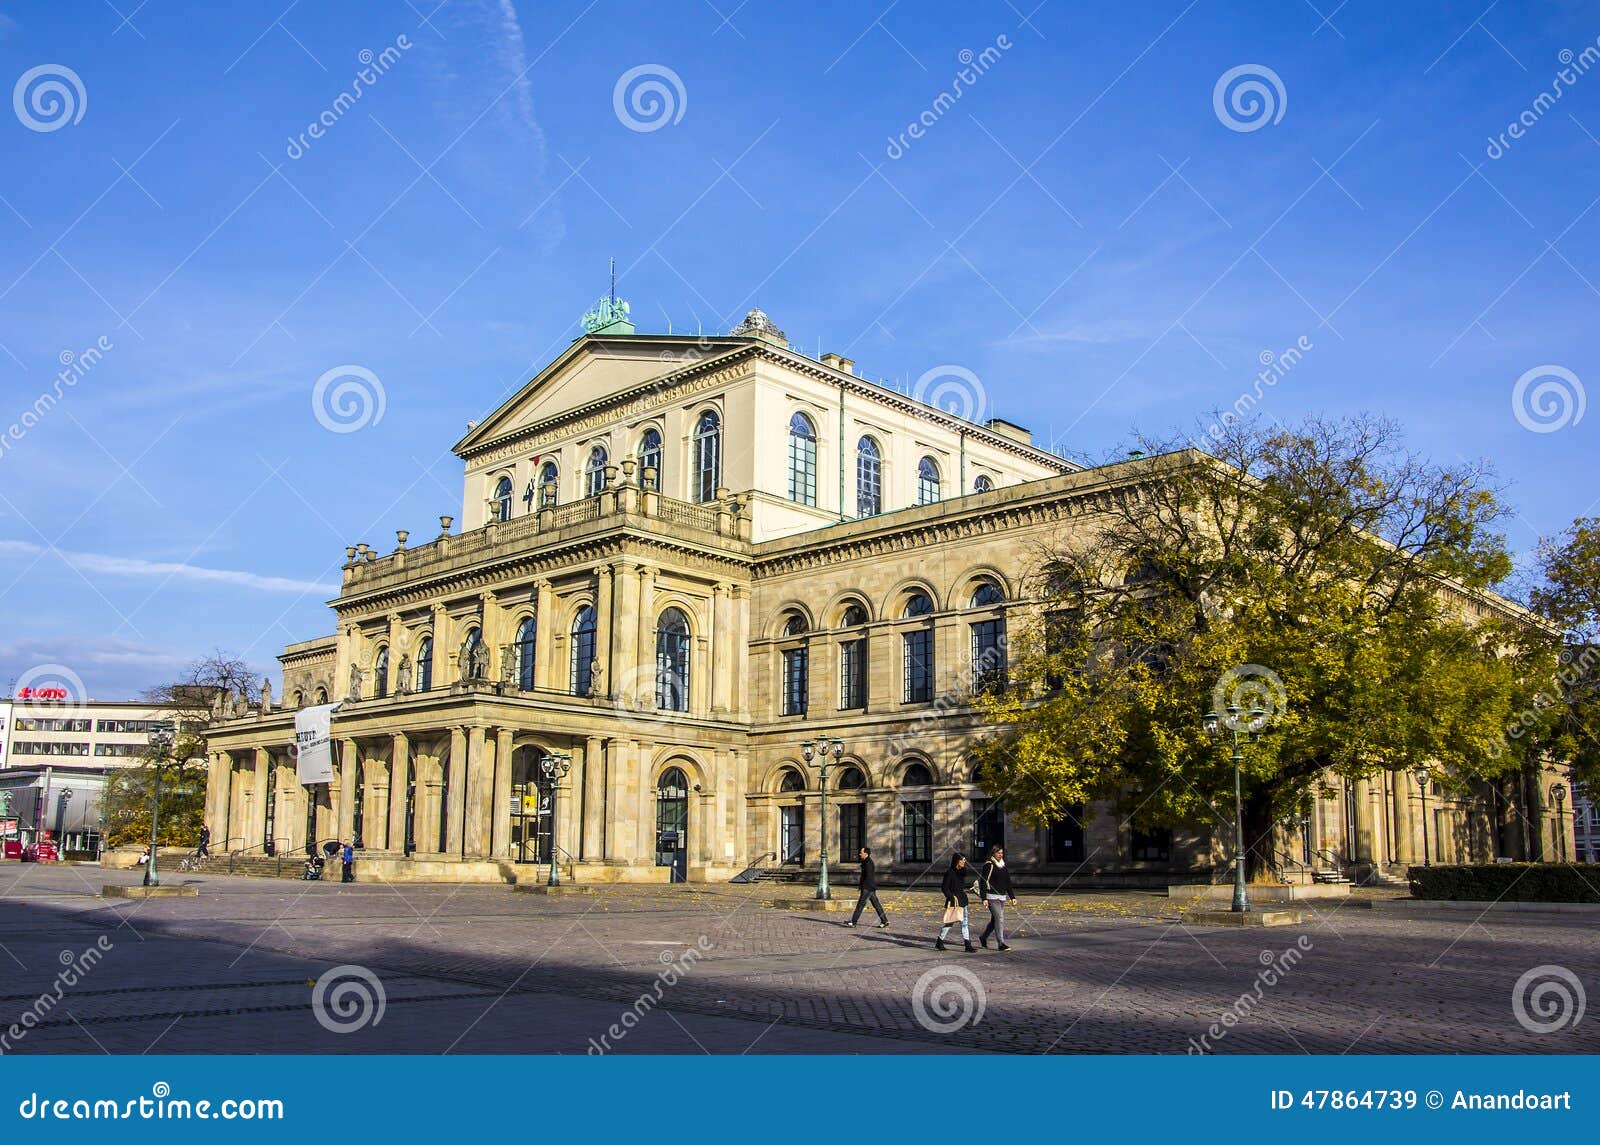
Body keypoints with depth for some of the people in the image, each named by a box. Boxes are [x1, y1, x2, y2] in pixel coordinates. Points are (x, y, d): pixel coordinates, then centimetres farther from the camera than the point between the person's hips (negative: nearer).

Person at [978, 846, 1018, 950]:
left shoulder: (1003, 866, 15)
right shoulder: (989, 865, -7)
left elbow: (1007, 883, 21)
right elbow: (983, 882, -10)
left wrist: (1012, 897, 16)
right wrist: (984, 898, -16)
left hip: (1002, 897, 7)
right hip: (992, 897, -7)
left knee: (995, 920, 11)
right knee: (999, 919, -13)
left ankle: (983, 937, 29)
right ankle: (1001, 943, -11)